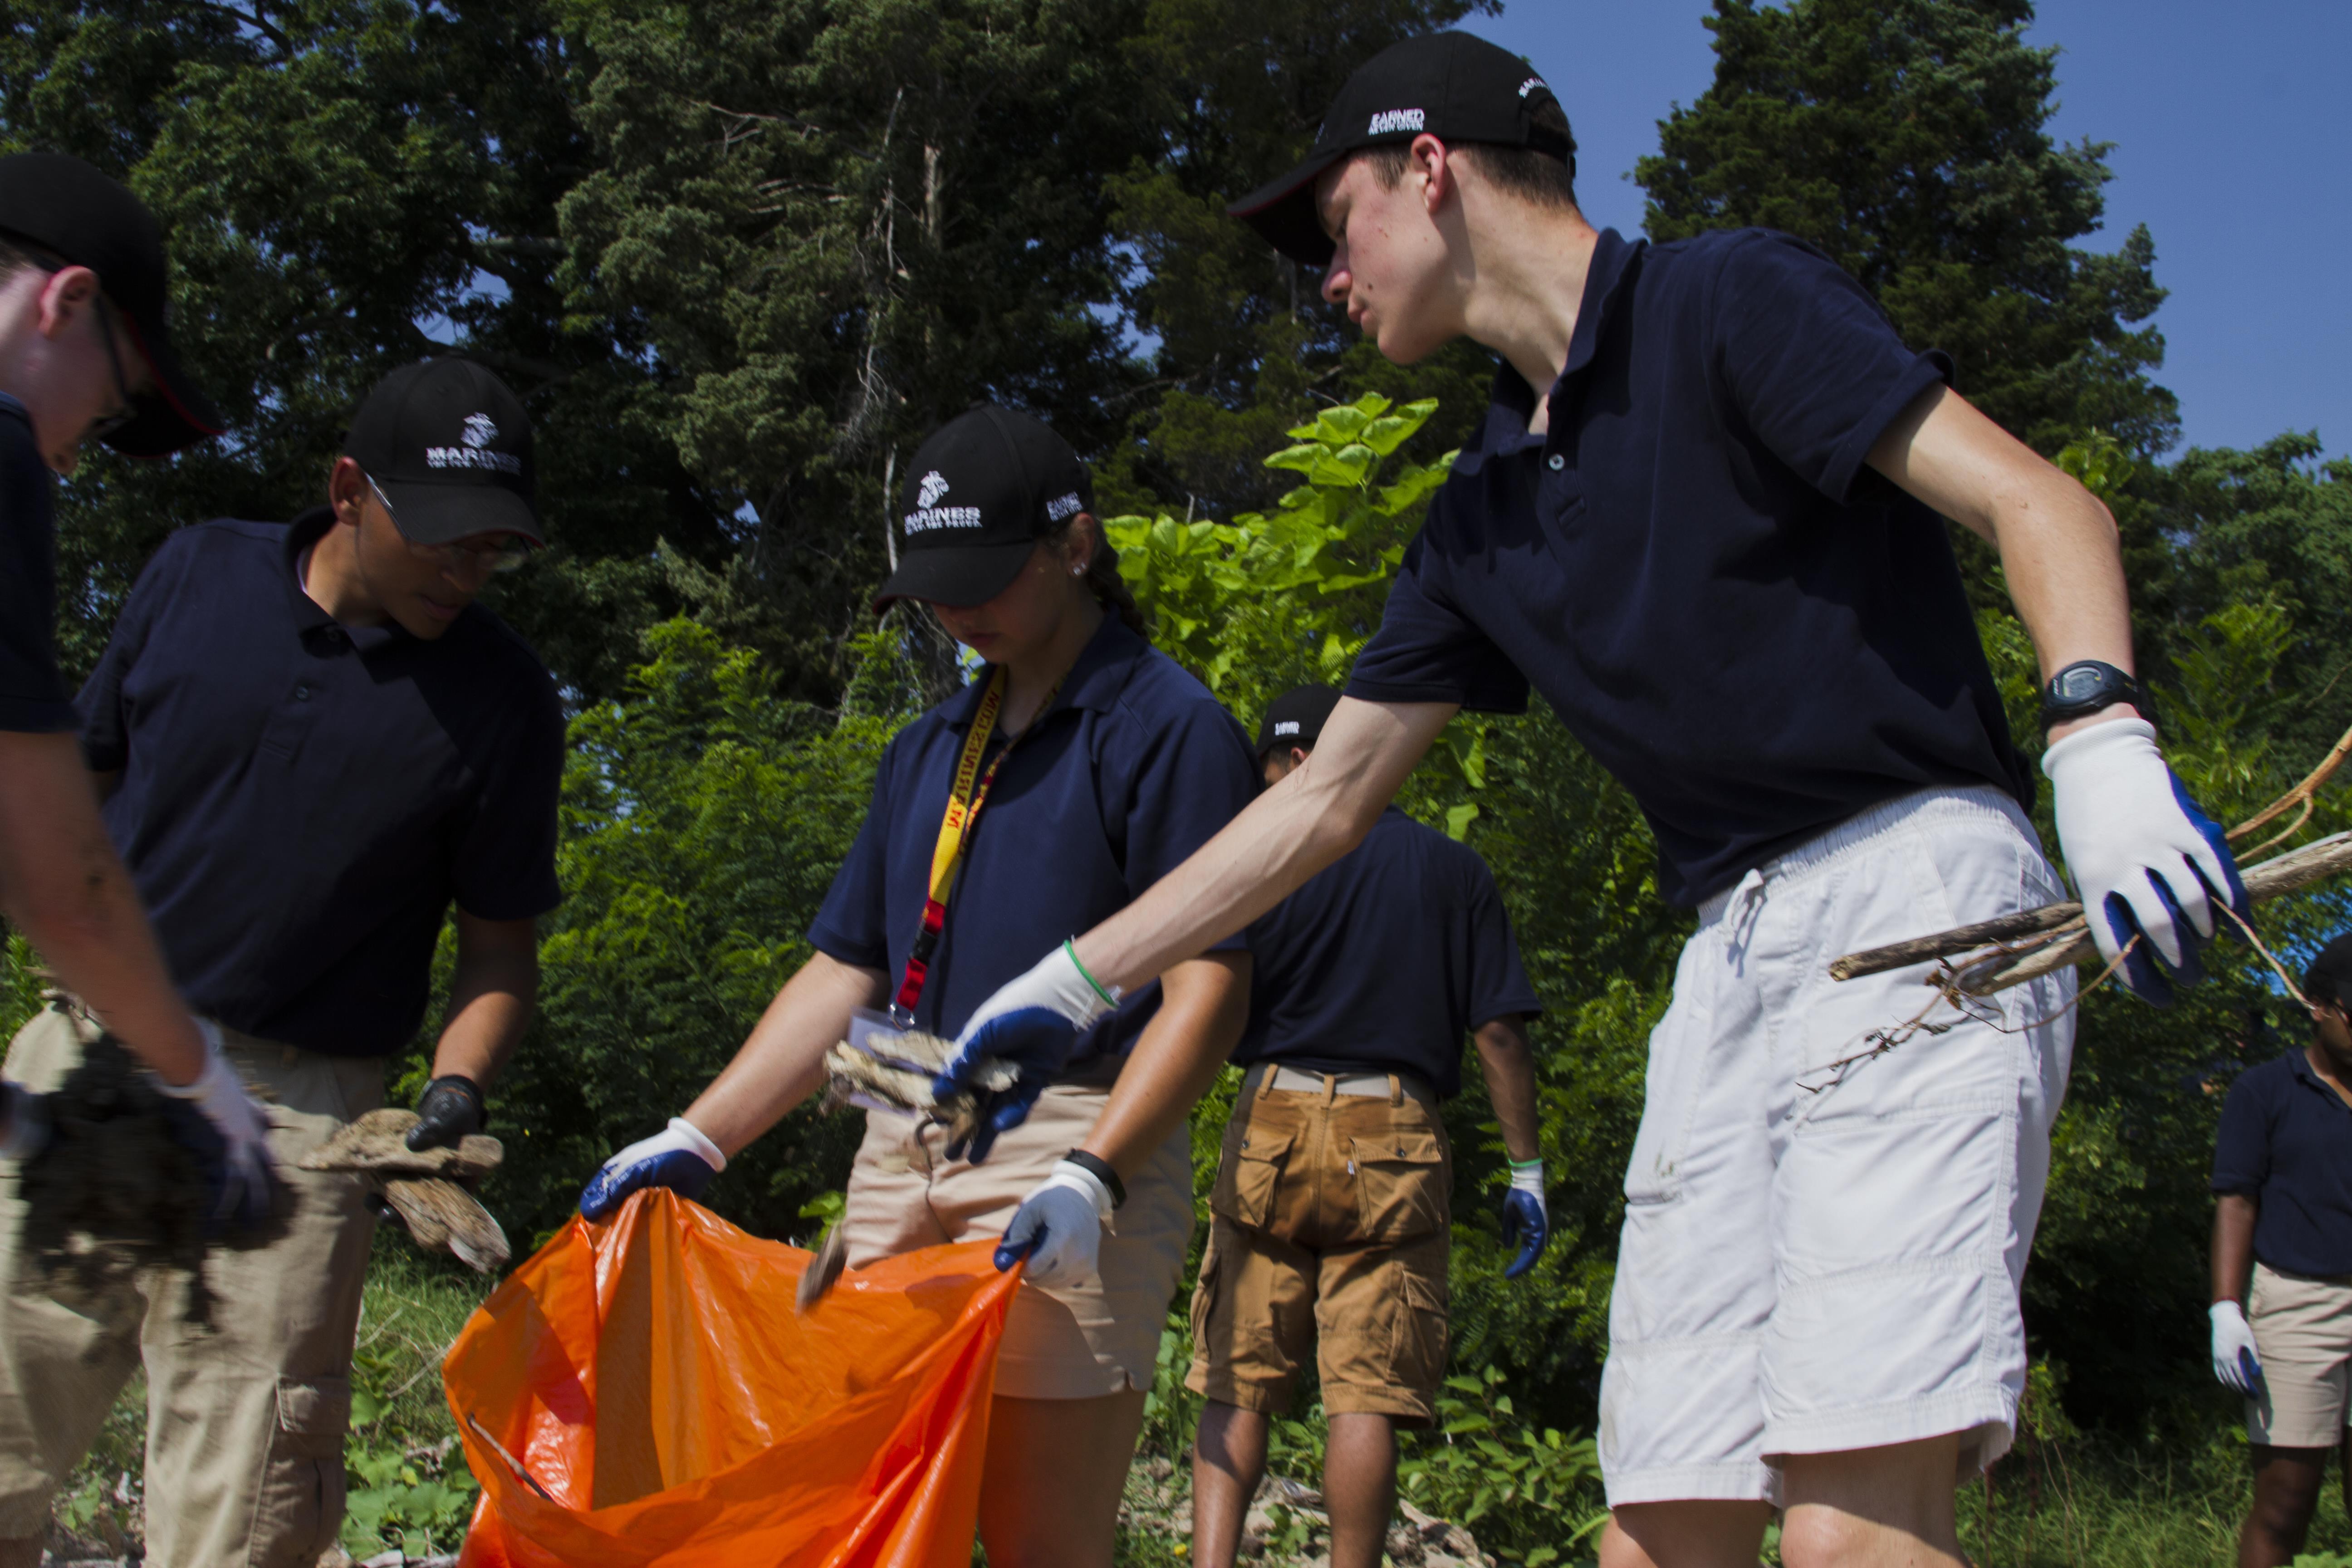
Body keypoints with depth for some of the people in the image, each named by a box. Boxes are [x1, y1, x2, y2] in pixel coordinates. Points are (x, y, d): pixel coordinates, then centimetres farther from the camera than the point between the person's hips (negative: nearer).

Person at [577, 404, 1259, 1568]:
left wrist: (1091, 1177, -22)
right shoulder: (927, 749, 19)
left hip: (1066, 1147, -7)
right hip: (898, 1160, 7)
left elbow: (1209, 984, -11)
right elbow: (845, 974, 20)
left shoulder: (1167, 727, -3)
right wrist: (696, 1141, 12)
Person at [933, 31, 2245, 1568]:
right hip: (1734, 948, 7)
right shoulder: (1482, 516, 20)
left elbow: (2041, 503, -9)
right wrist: (1074, 979, 23)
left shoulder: (1725, 303, -1)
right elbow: (1327, 796, 24)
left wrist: (2103, 749, -26)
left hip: (1917, 894, -7)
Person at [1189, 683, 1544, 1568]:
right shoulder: (1455, 871, 10)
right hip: (1396, 1142, 0)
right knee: (1367, 1392, -1)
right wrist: (1526, 1172, 9)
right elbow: (1498, 1033, 5)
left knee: (1237, 1384, 4)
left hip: (1274, 1126, 0)